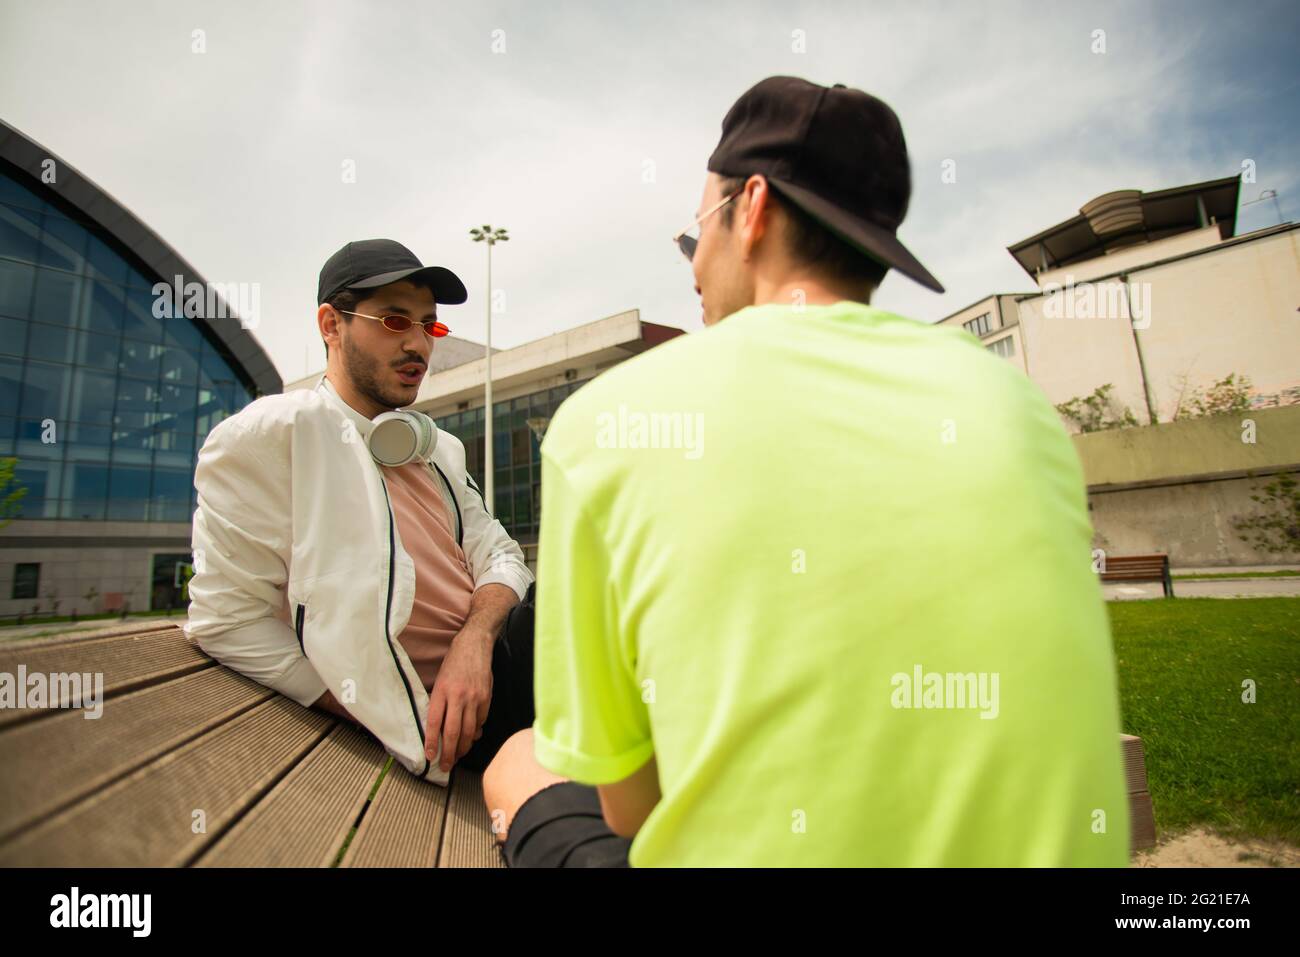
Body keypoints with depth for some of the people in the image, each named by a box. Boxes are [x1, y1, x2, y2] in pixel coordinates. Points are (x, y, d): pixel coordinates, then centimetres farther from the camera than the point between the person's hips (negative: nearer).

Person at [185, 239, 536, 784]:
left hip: (485, 664, 7)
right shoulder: (265, 435, -4)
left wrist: (475, 639, -14)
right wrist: (391, 721, -15)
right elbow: (230, 620, -10)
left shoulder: (439, 450, 18)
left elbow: (499, 554, 9)